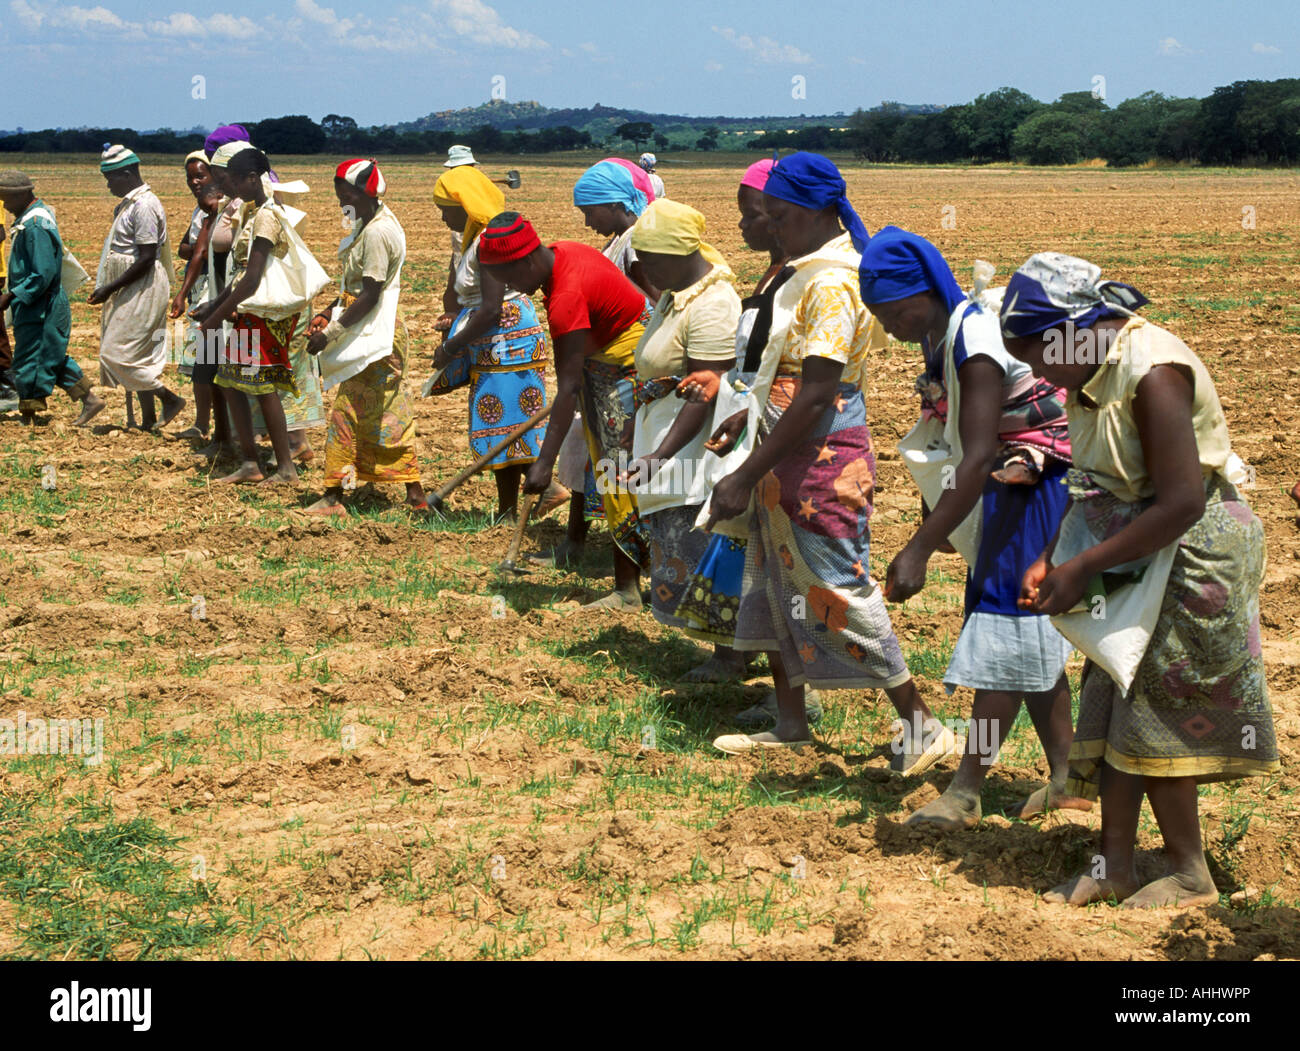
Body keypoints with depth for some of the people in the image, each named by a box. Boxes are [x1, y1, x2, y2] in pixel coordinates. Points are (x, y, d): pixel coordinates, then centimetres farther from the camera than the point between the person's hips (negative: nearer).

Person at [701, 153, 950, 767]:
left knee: (839, 595, -3)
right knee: (773, 587, 16)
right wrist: (748, 413, 21)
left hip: (824, 462, -10)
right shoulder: (809, 273, 9)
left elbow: (814, 396, -25)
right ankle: (789, 724, 28)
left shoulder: (833, 285, -21)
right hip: (789, 460, 10)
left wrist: (746, 477, -23)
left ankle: (922, 728, 7)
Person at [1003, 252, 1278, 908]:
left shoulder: (1152, 373, -25)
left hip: (1191, 557, -9)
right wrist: (1051, 560, 3)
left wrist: (1084, 567, -24)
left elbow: (1181, 503, -28)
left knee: (1152, 717, -2)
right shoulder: (1095, 373, 4)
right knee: (1111, 703, 9)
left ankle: (1191, 876, 12)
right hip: (1136, 558, 9)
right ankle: (1115, 866, 18)